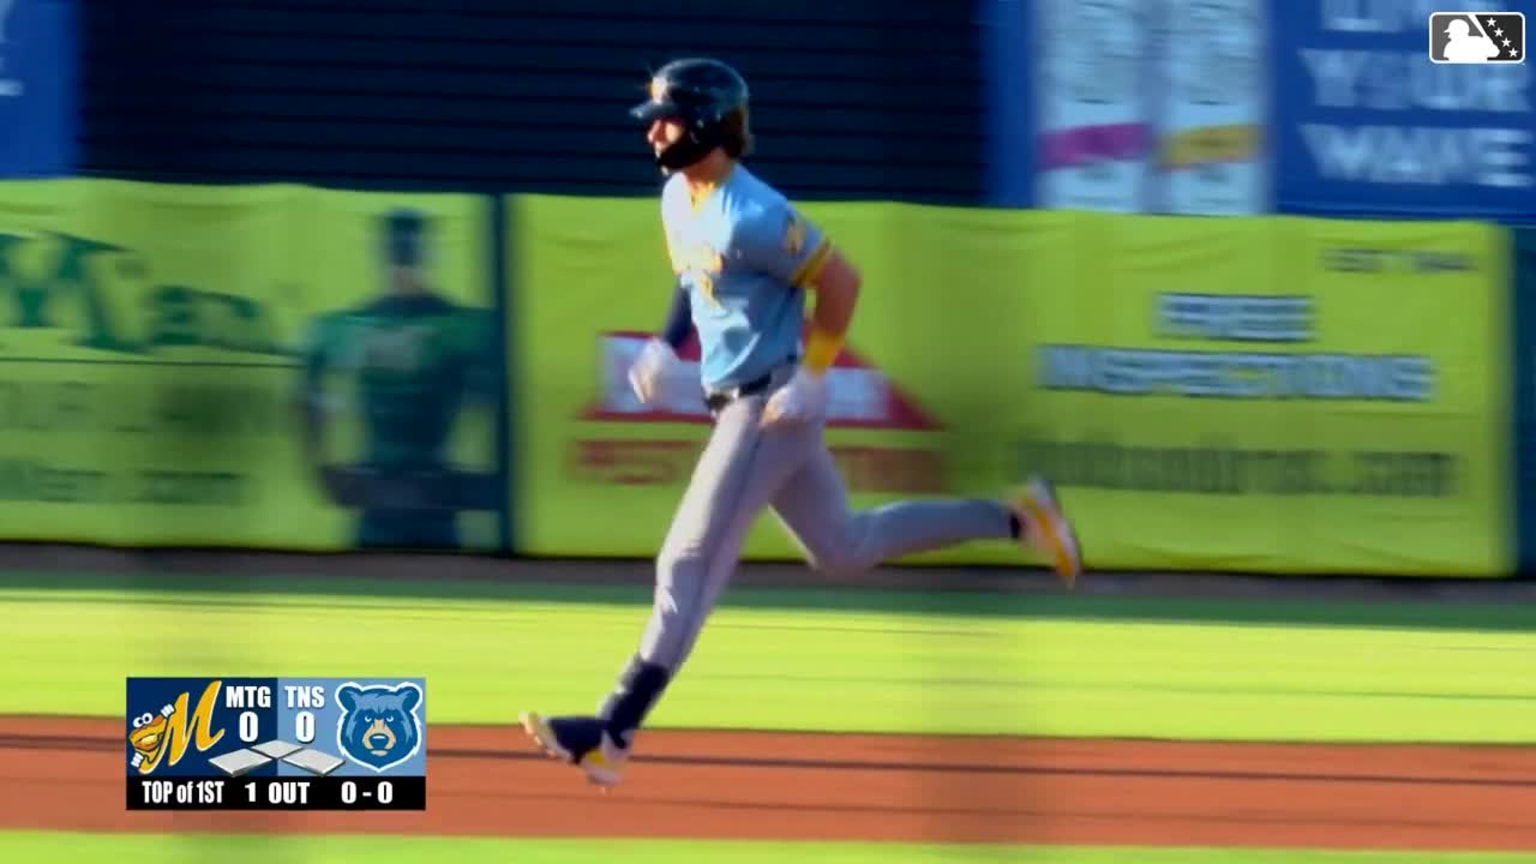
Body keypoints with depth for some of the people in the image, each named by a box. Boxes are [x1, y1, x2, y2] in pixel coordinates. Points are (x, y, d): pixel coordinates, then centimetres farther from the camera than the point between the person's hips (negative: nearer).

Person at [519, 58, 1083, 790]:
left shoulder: (751, 217, -23)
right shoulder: (678, 197, 5)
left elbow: (838, 280, -18)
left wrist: (812, 376, -19)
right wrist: (666, 344, 6)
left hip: (772, 404, -10)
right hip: (735, 400, 10)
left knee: (690, 562, -12)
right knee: (842, 549, 21)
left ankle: (614, 731, -13)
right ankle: (1012, 520, 30)